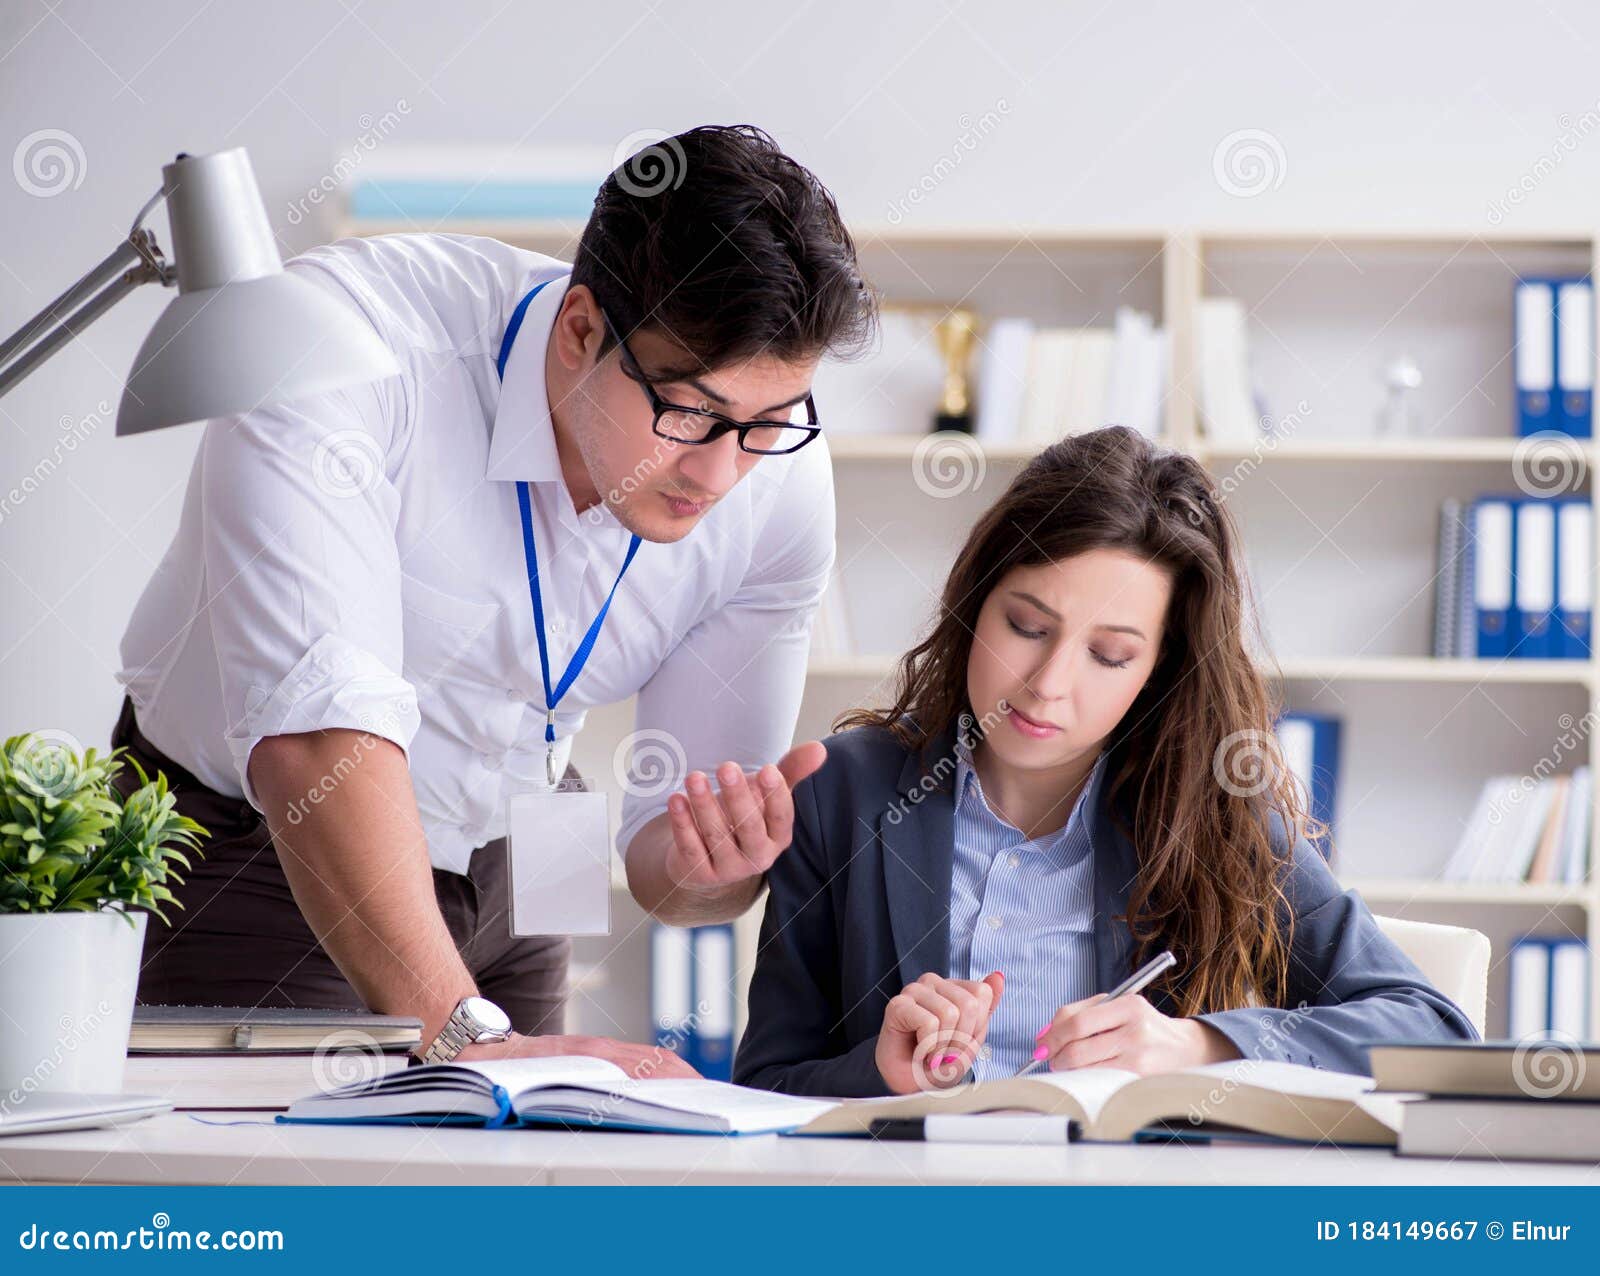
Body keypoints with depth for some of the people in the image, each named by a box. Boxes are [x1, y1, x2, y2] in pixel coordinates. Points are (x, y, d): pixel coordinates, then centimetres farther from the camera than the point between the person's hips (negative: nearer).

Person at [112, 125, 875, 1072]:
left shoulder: (783, 475, -17)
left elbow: (667, 834, -9)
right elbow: (313, 727, -43)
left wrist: (710, 870, -34)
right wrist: (463, 1032, -51)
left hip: (503, 865, 4)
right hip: (247, 843, -4)